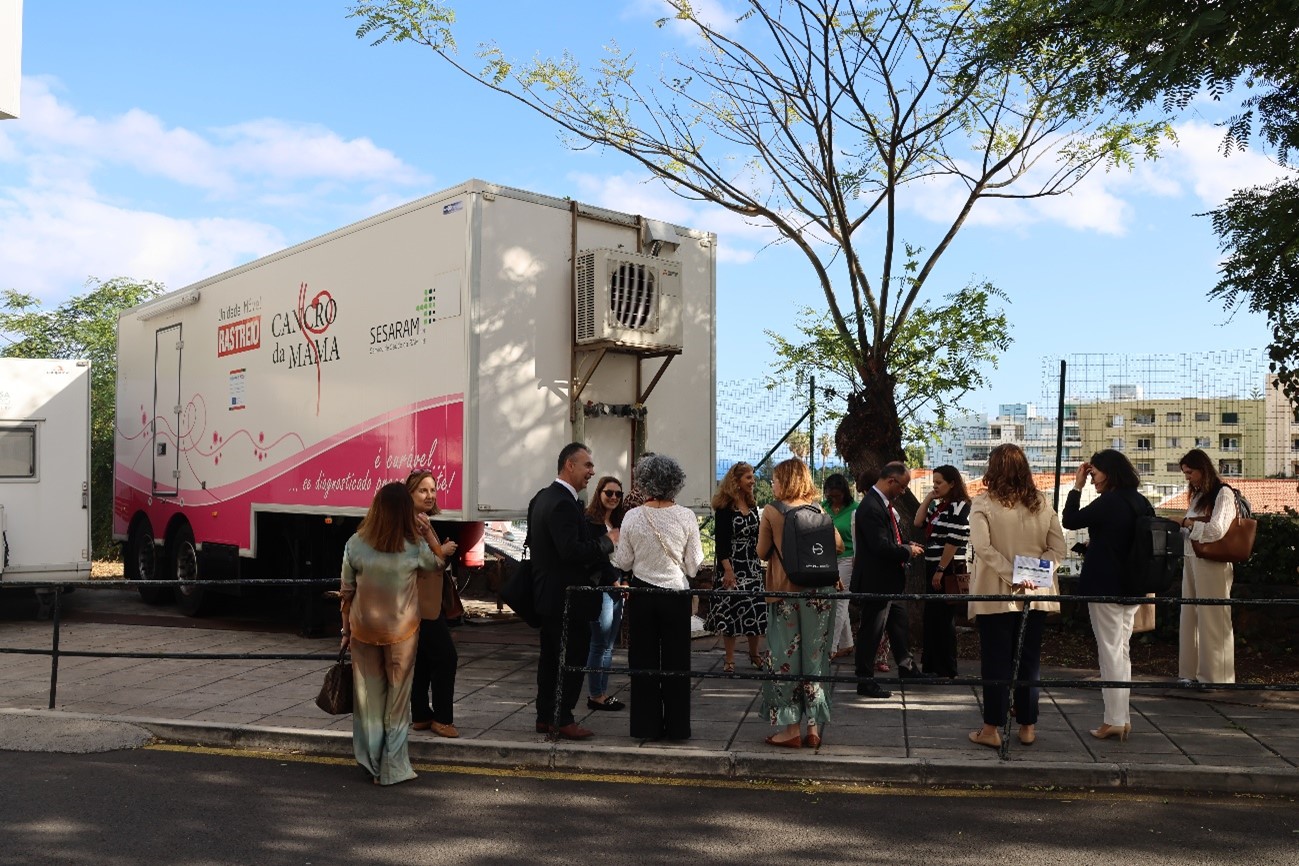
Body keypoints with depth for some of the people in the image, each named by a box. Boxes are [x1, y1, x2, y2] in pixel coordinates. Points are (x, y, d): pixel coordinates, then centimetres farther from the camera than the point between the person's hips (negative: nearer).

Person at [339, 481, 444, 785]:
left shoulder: (355, 544, -9)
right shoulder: (415, 547, -12)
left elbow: (346, 593, -1)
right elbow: (440, 563, 10)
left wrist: (346, 630, 11)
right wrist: (428, 531, 2)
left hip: (363, 629, 1)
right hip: (401, 630, -1)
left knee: (369, 697, 14)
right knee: (397, 699, 10)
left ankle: (372, 763, 24)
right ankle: (392, 768, 15)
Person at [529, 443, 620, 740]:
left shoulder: (542, 497, 12)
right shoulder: (563, 503, -21)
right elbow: (571, 550, -29)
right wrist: (607, 542, -18)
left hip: (547, 595, 10)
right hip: (567, 598, -10)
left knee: (551, 657, 15)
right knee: (573, 657, -2)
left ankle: (545, 717, 22)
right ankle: (562, 720, 3)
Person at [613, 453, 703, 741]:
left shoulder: (632, 517, -8)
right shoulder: (686, 517, -9)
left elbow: (623, 562, -1)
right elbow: (694, 565, -5)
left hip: (641, 594, 1)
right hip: (676, 594, 0)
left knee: (643, 661, 10)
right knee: (676, 661, 9)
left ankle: (646, 725, 16)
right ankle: (676, 726, 14)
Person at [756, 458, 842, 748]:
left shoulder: (771, 512, -5)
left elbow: (762, 552, -1)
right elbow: (838, 544, 7)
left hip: (786, 591, -3)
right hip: (820, 590, 3)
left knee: (786, 658, 5)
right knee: (814, 658, 9)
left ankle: (792, 728, 8)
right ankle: (814, 727, 12)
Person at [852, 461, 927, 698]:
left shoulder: (884, 504, 9)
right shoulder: (871, 508, -24)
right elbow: (882, 547, -28)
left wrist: (907, 546, 3)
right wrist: (909, 551, -14)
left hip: (890, 581, 10)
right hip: (875, 582, -10)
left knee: (898, 624, 23)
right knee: (871, 632, 1)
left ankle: (907, 667, 39)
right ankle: (865, 681, 11)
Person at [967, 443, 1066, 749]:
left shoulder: (983, 504, -9)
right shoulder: (1041, 504, 3)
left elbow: (982, 548, -20)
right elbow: (1057, 548, -1)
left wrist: (1012, 575, -18)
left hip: (995, 595, -3)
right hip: (1035, 595, 3)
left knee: (995, 661, 4)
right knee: (1029, 660, 12)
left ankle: (992, 729, 8)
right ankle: (1027, 726, 19)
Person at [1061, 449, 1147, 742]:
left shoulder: (1108, 502, -18)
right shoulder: (1141, 503, 6)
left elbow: (1070, 521, -10)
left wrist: (1076, 487, -3)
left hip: (1106, 586, -8)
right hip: (1133, 587, 8)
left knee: (1110, 651, -1)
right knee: (1122, 651, 15)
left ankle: (1114, 720, 3)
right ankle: (1123, 717, 20)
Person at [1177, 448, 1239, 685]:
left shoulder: (1223, 494, -7)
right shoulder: (1197, 495, 18)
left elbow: (1216, 531, -17)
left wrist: (1190, 523, -6)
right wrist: (1187, 524, -2)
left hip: (1212, 563, -8)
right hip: (1191, 560, 8)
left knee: (1212, 620, -1)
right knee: (1190, 617, 8)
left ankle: (1214, 676, 7)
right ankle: (1192, 672, 15)